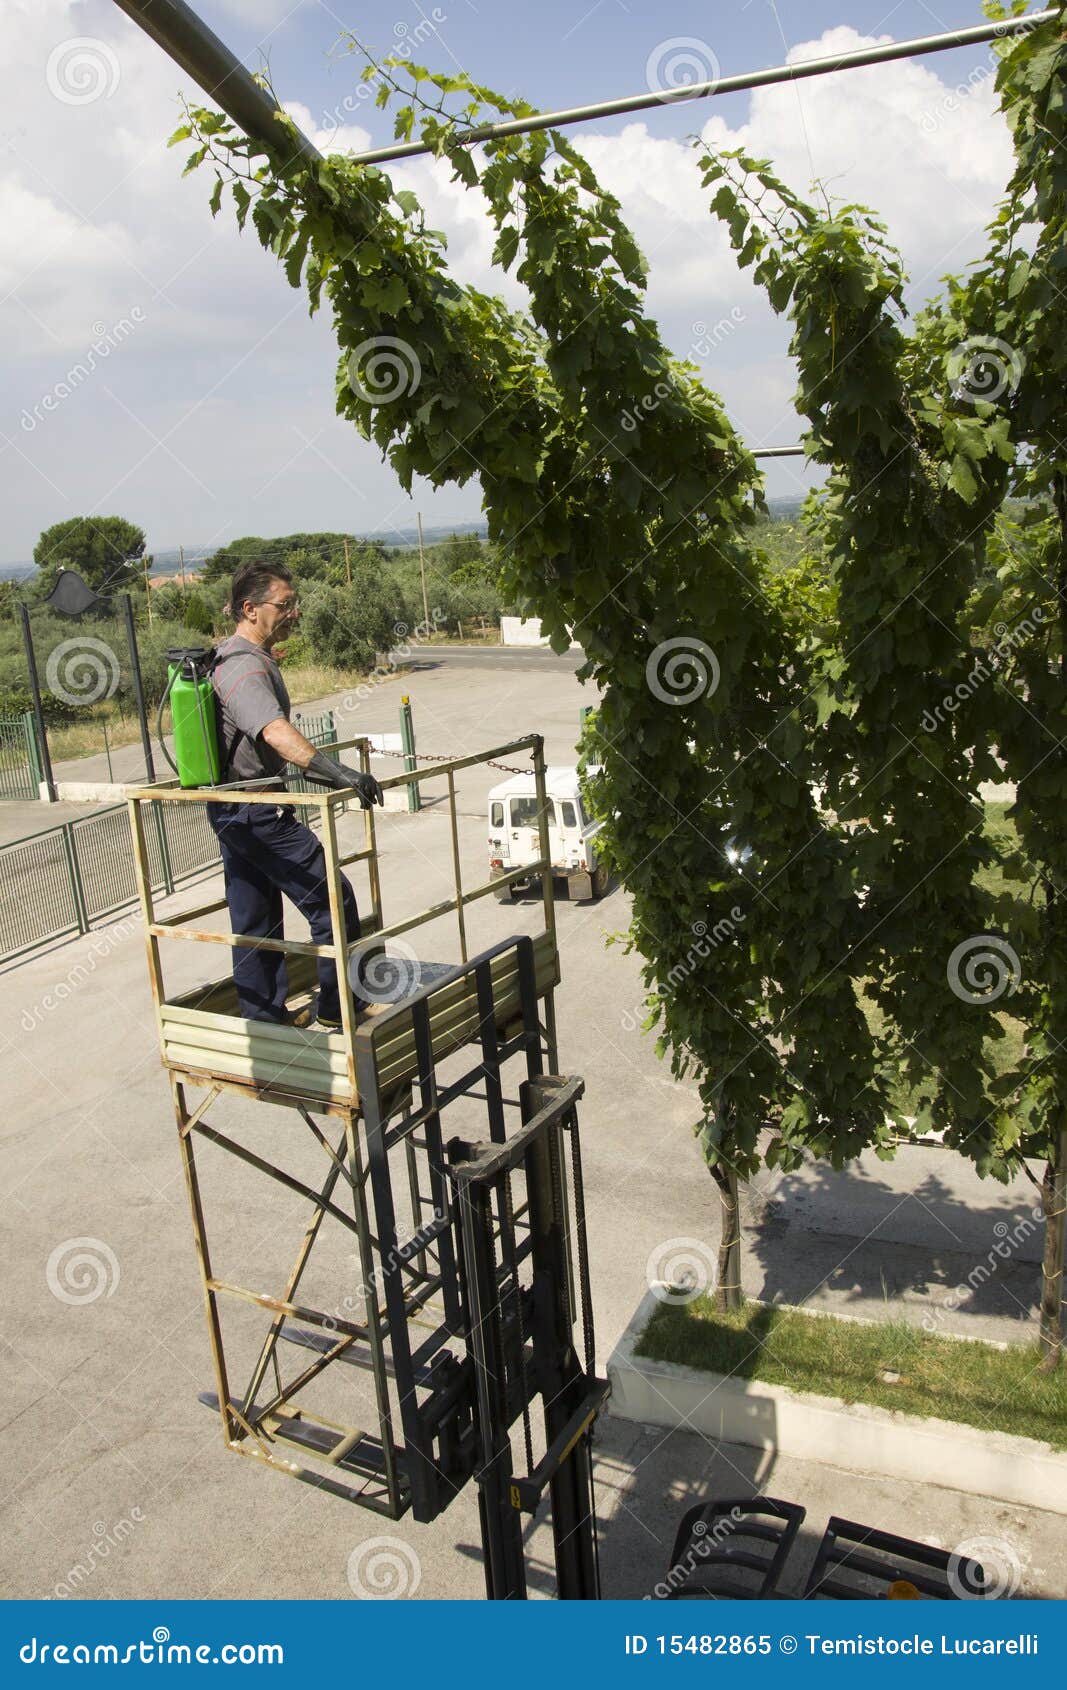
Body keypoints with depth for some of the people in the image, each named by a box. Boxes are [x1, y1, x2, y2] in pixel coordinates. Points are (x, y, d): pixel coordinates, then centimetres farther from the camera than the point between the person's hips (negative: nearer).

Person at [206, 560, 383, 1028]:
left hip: (232, 811, 11)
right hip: (258, 812, -11)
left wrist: (309, 770, 39)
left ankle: (265, 1016, 25)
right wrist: (337, 771, -50)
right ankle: (339, 1010, 5)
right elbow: (274, 730, -39)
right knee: (332, 898, -4)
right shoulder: (245, 667, -20)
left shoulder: (239, 658, 14)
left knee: (255, 919, 16)